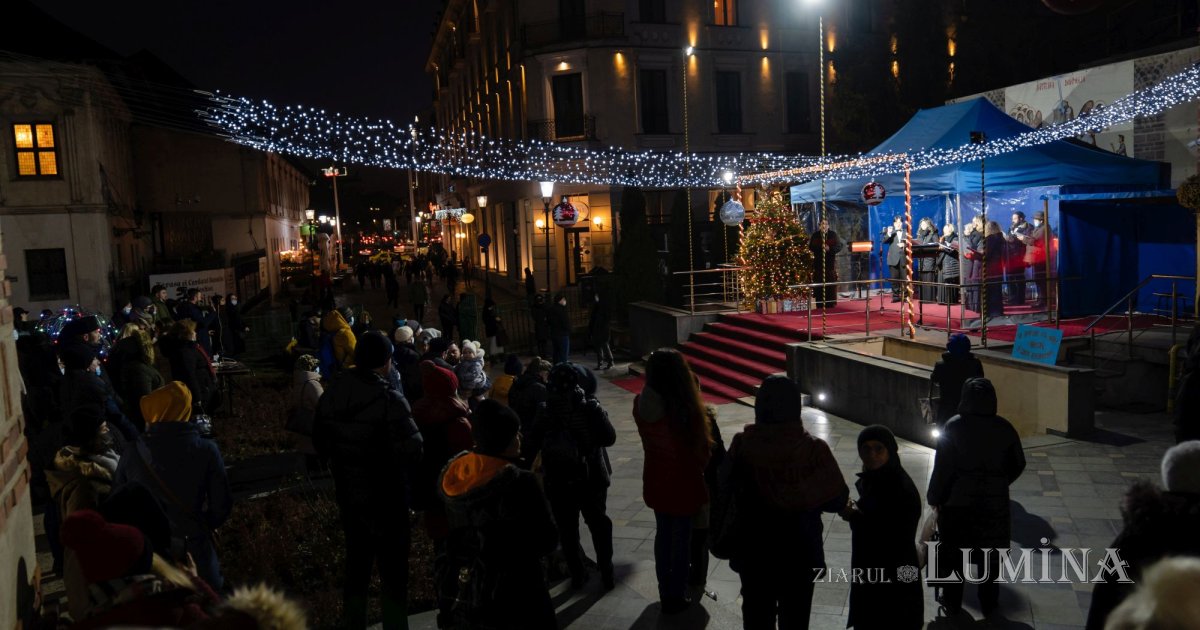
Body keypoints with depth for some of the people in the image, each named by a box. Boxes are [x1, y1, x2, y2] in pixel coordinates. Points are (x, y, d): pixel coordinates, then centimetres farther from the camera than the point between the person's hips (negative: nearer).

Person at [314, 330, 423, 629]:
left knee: (356, 564, 21)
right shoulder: (389, 399, -24)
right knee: (393, 569, 9)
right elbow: (412, 449, -25)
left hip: (348, 493, 6)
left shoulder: (332, 393, -4)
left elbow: (320, 441, 8)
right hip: (386, 496, -6)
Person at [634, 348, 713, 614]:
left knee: (663, 535, 22)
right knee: (681, 539, 13)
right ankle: (676, 598, 27)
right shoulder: (685, 408, -27)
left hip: (655, 481, 5)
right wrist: (701, 465, 4)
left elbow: (648, 441, 1)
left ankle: (665, 592, 38)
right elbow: (701, 448, -14)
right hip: (683, 483, -5)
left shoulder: (641, 403, -11)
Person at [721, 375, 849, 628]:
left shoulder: (742, 444, -16)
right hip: (800, 554, -1)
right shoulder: (813, 449, -19)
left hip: (753, 551, 1)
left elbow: (726, 489, -5)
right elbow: (838, 500, -10)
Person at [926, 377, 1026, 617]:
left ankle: (952, 602, 23)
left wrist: (934, 498, -3)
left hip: (958, 501, -2)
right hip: (995, 504, 2)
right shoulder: (1004, 428, -6)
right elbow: (1018, 464, 3)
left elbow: (943, 467, -14)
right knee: (990, 553, 16)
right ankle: (988, 603, 27)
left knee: (954, 550, 13)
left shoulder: (954, 426, -15)